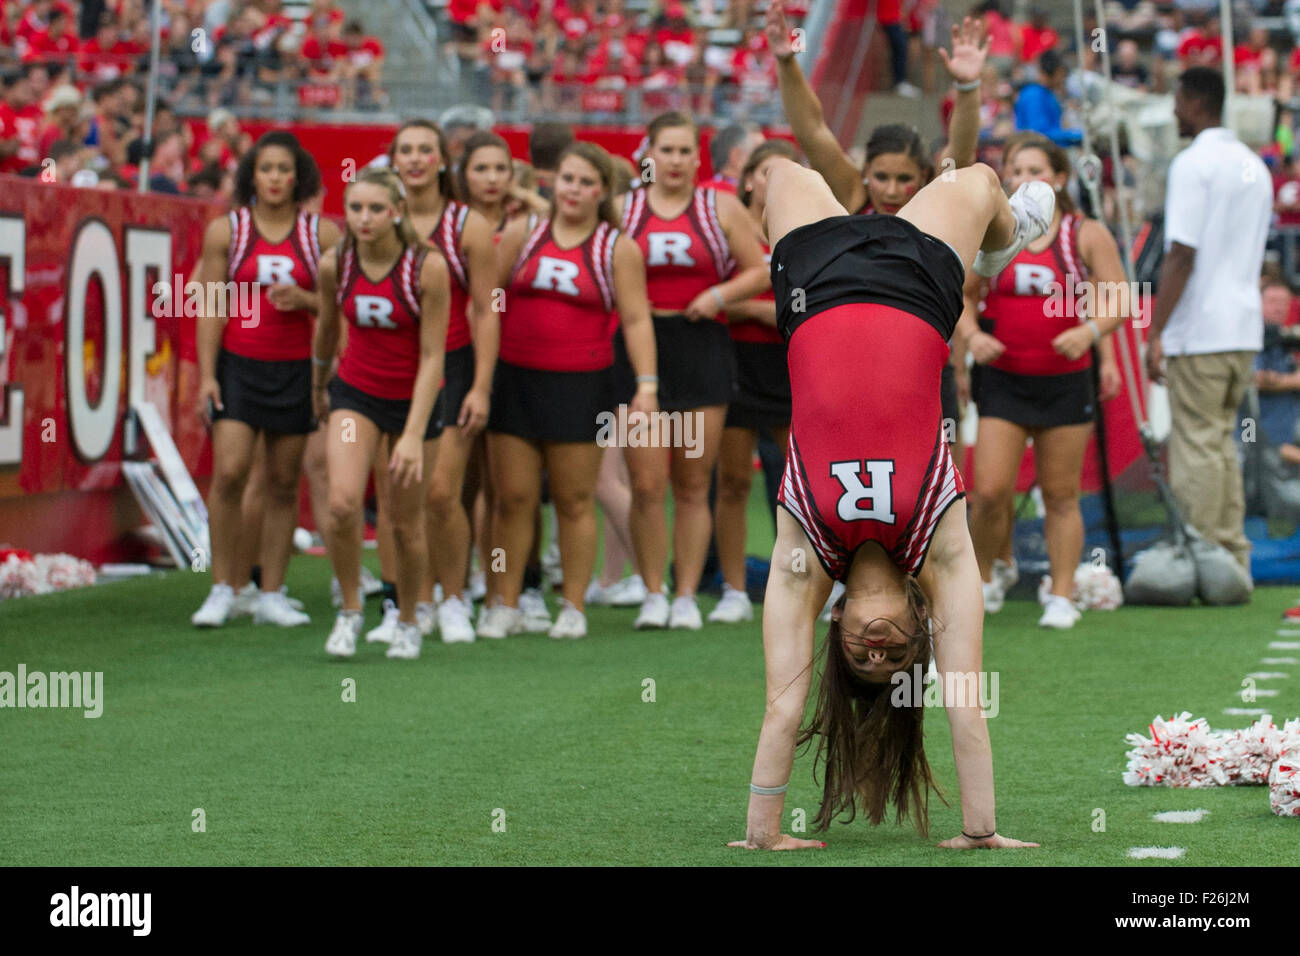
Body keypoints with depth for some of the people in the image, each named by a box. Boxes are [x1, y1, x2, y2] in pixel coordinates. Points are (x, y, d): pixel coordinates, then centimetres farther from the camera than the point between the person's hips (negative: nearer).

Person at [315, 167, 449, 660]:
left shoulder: (427, 267, -19)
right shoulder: (334, 263, -10)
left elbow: (431, 358, -17)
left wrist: (413, 435, -21)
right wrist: (318, 384, 25)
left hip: (413, 398, -2)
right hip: (355, 392, 2)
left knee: (406, 522, 6)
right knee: (342, 503, -20)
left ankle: (407, 623, 30)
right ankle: (350, 610, 1)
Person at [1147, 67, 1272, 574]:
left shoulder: (1193, 164, -11)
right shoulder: (1254, 166, 14)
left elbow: (1182, 255, -17)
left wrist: (1156, 332, -15)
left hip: (1199, 331, -8)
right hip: (1244, 328, 8)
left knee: (1196, 447, -3)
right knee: (1221, 443, 14)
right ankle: (1233, 559, 14)